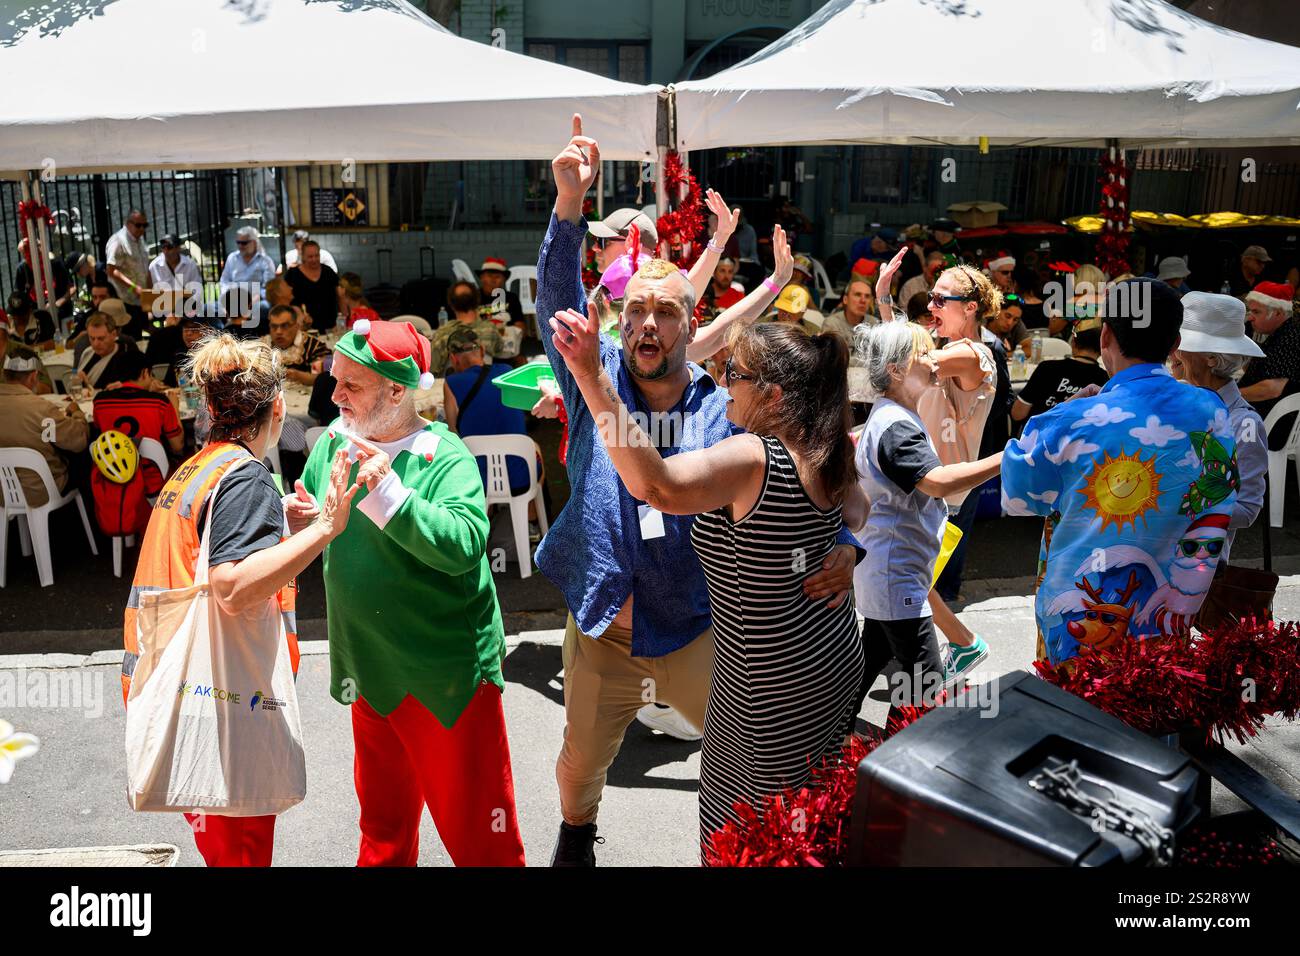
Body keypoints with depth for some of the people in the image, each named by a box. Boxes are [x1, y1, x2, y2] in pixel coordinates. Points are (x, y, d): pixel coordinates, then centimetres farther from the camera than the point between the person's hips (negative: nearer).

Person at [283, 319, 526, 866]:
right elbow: (314, 515, 16)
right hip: (370, 674, 6)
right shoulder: (335, 442, 3)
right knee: (383, 825, 22)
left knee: (474, 828, 4)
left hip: (446, 673, -6)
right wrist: (300, 520, -6)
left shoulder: (445, 458, -16)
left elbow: (464, 545, -30)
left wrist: (387, 490, -35)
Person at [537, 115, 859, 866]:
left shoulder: (729, 411, -7)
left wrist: (844, 548, -31)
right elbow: (559, 297, -16)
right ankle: (576, 839, 52)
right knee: (581, 762, 20)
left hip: (697, 628, -1)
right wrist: (570, 203, -30)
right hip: (603, 626, 2)